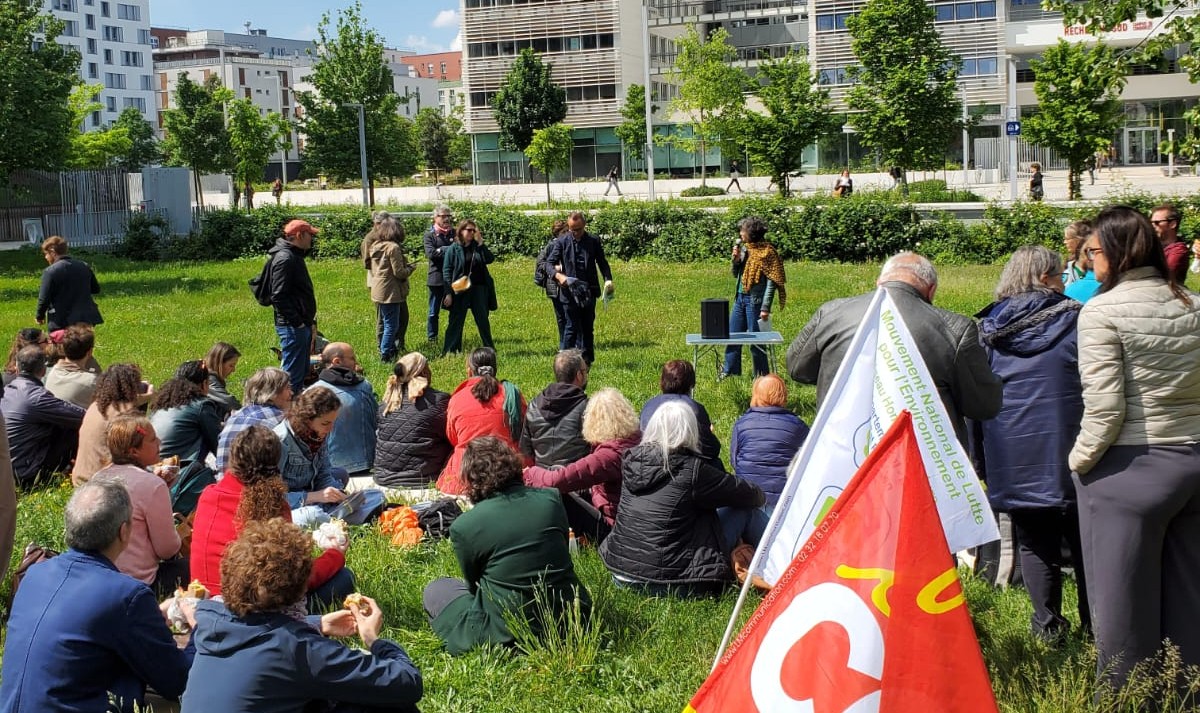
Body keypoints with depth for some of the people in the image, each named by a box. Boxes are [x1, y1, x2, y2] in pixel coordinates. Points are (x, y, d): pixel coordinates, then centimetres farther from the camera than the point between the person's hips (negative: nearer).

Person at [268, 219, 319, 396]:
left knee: (301, 374, 17)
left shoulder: (294, 256, 16)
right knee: (293, 375, -7)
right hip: (292, 327, -11)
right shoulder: (285, 258, -16)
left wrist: (310, 322, 16)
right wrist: (297, 322, -20)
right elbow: (278, 297, -23)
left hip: (301, 326, 11)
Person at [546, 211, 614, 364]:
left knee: (588, 327, 10)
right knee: (572, 326, -5)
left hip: (589, 290, 3)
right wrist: (558, 275, -22)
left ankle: (587, 360, 19)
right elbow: (549, 263, -2)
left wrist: (608, 279, -6)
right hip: (569, 292, -3)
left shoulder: (593, 242, 4)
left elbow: (602, 262, 11)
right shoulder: (562, 242, -1)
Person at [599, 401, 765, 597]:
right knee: (742, 507, 4)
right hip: (669, 586, -6)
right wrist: (759, 495, 21)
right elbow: (750, 495, -2)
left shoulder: (630, 459, 0)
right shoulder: (693, 470, -15)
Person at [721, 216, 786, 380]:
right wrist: (736, 259, -2)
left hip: (755, 300, -7)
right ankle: (729, 371, 26)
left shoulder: (766, 251, -12)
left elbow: (771, 282, -14)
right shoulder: (744, 248, 9)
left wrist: (765, 308, -18)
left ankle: (761, 376, 12)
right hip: (740, 298, 7)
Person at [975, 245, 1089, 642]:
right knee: (1084, 540, 10)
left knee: (1034, 542, 9)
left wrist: (981, 459, 11)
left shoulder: (987, 327, 5)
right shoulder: (1074, 318, -4)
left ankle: (1048, 624, 10)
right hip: (1067, 451, -2)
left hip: (1012, 456, 2)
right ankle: (1094, 623, 17)